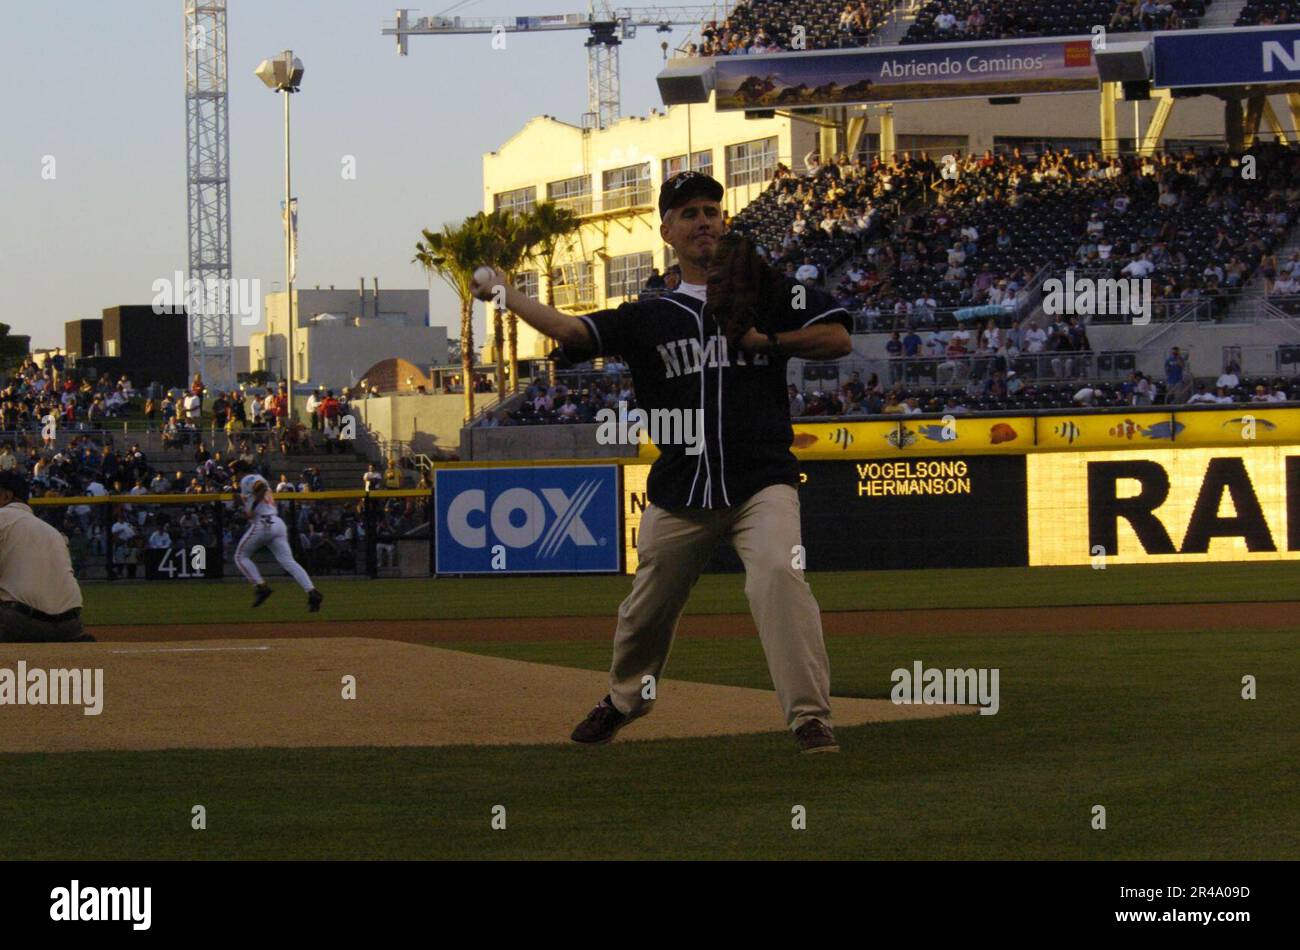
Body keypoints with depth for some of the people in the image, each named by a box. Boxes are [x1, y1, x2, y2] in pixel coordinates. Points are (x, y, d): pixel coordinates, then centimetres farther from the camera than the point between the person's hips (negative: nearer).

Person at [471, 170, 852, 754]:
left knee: (778, 575, -27)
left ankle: (810, 716, -25)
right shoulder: (649, 318, 11)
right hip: (679, 495, 3)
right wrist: (501, 291, -5)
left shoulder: (767, 294, 7)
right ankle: (626, 698, 42)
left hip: (761, 484, -3)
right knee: (646, 607, 12)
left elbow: (838, 339, 2)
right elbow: (572, 333, -1)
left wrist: (765, 340, -9)